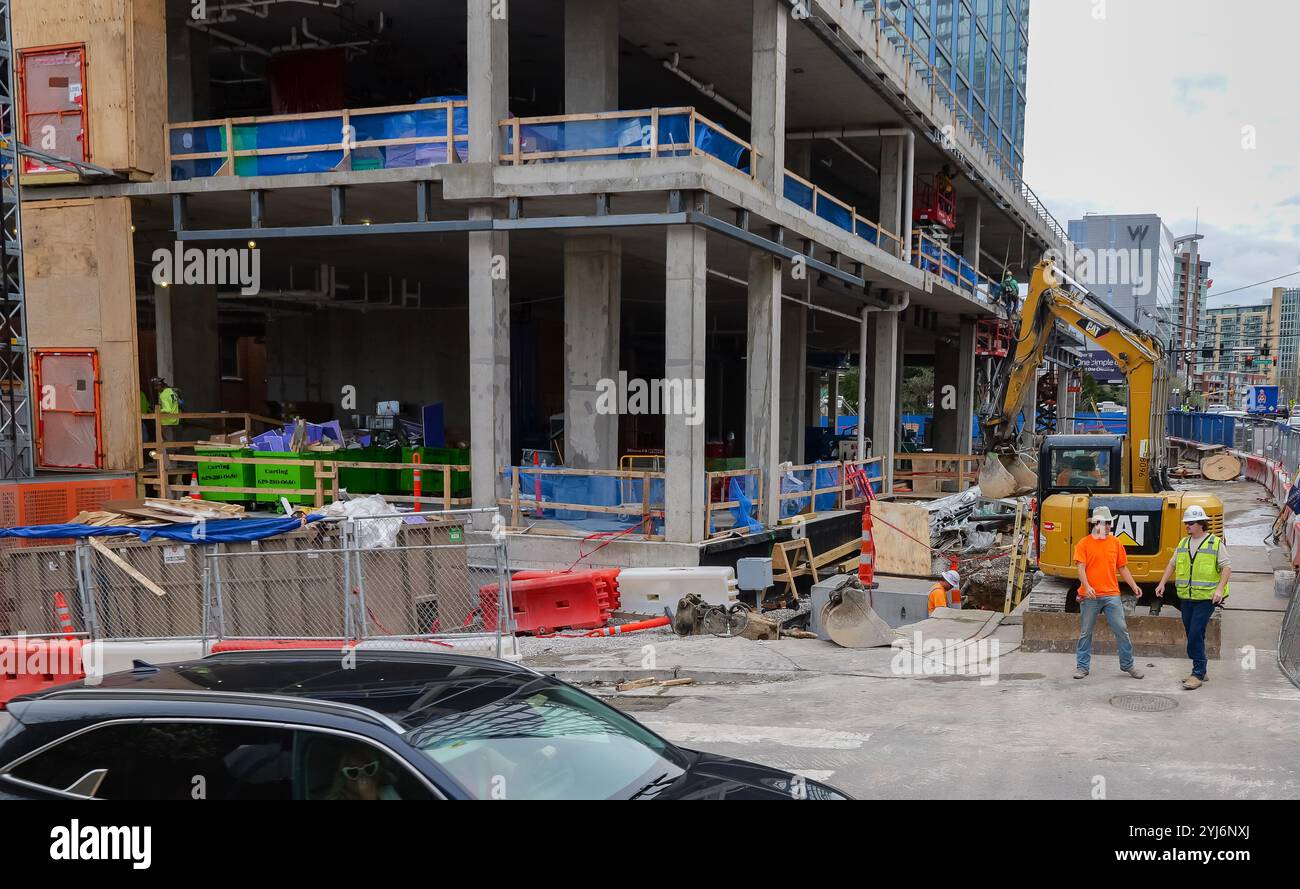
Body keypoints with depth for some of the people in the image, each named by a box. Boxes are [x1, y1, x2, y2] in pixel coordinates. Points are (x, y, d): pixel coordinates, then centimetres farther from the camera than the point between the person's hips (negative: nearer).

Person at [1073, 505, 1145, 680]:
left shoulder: (1115, 542, 9)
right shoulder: (1084, 544, -1)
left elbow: (1122, 568, 13)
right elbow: (1081, 567, -9)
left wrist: (1134, 586, 4)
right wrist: (1087, 586, -24)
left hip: (1111, 595, 2)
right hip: (1090, 596, -2)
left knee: (1121, 630, 2)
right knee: (1085, 632, 6)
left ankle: (1128, 665, 15)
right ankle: (1082, 667, 15)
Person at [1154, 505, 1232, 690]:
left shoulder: (1216, 543, -3)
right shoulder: (1183, 543, 14)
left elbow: (1227, 567, -7)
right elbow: (1172, 564, 19)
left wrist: (1220, 588, -18)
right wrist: (1162, 583, 11)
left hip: (1205, 598, -6)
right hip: (1186, 598, 6)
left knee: (1196, 635, -12)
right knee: (1192, 635, 9)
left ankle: (1198, 674, -6)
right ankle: (1200, 672, 20)